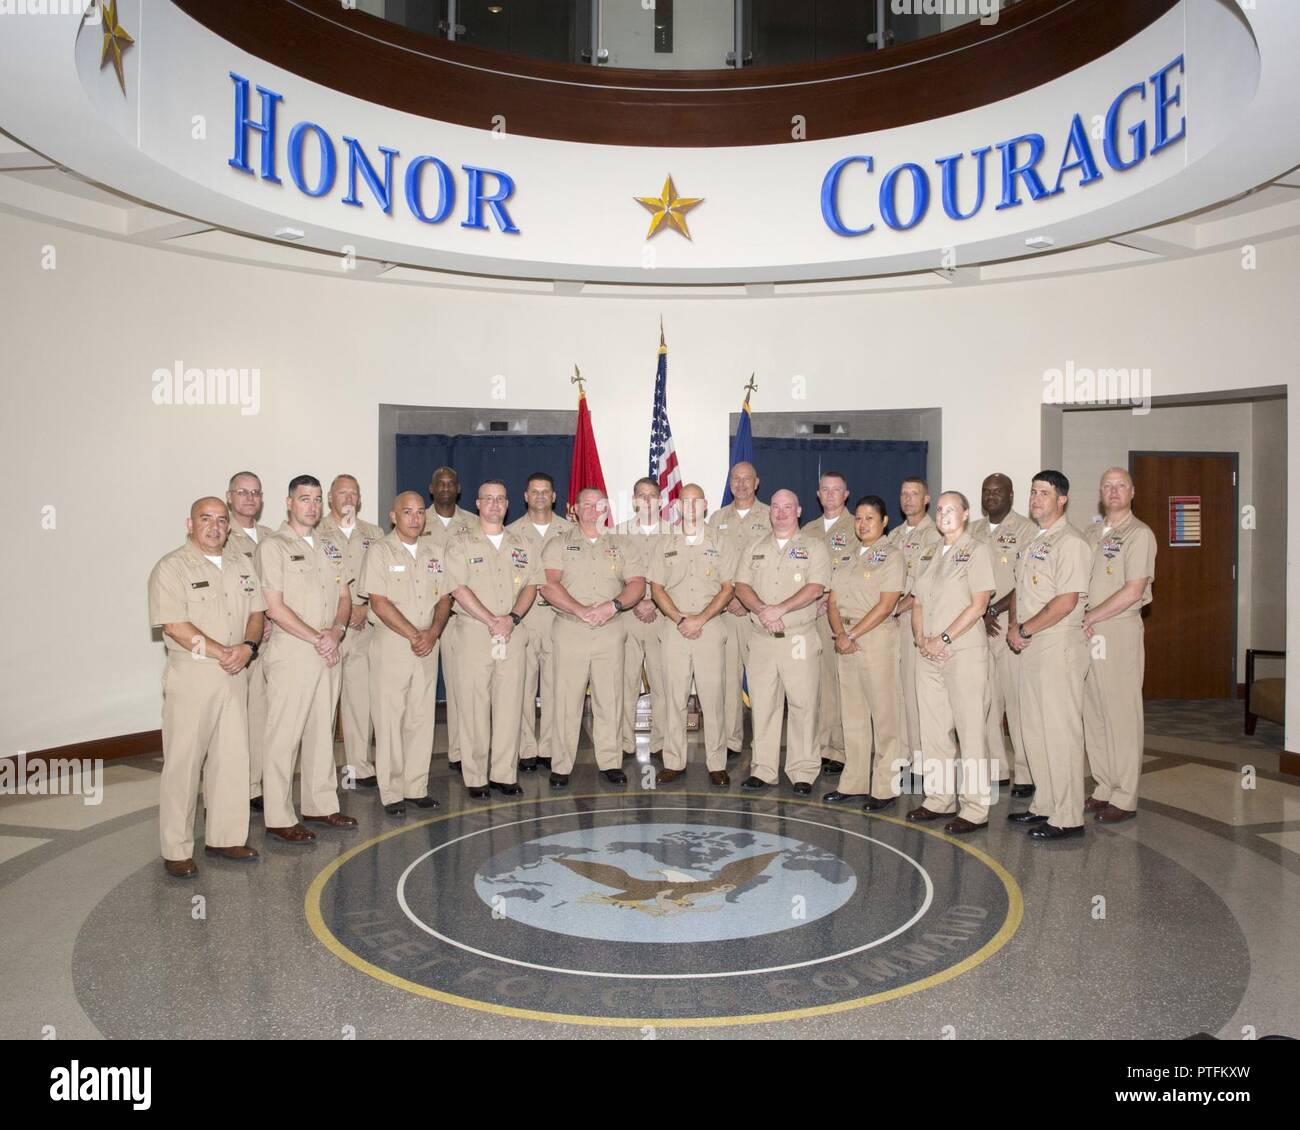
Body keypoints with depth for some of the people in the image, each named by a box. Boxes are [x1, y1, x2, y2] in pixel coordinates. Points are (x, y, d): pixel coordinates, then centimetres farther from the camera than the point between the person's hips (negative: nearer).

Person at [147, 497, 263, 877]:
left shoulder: (241, 563, 12)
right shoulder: (171, 568, -7)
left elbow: (256, 611, 12)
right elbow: (176, 626, -15)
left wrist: (247, 646, -7)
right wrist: (222, 652, -15)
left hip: (235, 674, 6)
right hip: (191, 675, -6)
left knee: (232, 758, 10)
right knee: (183, 763, -1)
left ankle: (225, 837, 21)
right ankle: (176, 850, 8)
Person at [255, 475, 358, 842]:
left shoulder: (330, 547, 15)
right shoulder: (273, 547, -5)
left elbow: (344, 596, 14)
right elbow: (274, 607, -12)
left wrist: (336, 630, -6)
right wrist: (317, 638, -12)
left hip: (328, 653, 6)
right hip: (291, 653, -6)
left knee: (322, 732, 13)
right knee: (284, 736, -4)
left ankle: (321, 805, 24)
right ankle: (279, 818, 4)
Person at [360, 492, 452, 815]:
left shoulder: (433, 551, 13)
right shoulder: (379, 550, -3)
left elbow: (444, 598, 12)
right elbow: (379, 602, -11)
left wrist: (432, 633, -5)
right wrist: (413, 635, -12)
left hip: (428, 645, 5)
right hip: (390, 644, -5)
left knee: (422, 718, 7)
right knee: (389, 718, -2)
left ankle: (417, 787, 15)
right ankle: (391, 793, 6)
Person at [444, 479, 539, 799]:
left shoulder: (522, 545, 15)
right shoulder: (461, 546, 4)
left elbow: (531, 585, 8)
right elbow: (459, 589, -7)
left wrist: (512, 618, -8)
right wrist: (491, 621, -14)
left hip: (512, 633, 3)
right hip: (473, 632, -3)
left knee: (510, 704, 3)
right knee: (474, 706, -3)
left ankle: (504, 774, 11)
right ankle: (475, 778, 5)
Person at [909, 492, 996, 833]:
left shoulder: (976, 550, -3)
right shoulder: (933, 554, 17)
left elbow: (978, 605, -11)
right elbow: (917, 603, 16)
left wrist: (943, 639, -15)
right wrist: (921, 639, -2)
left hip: (964, 652, -7)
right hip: (929, 654, 7)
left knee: (970, 731, -4)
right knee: (933, 730, 10)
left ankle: (975, 808, 2)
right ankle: (939, 799, 21)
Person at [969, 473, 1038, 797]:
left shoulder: (1026, 530, -2)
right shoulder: (972, 531, 15)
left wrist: (993, 611, -13)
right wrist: (977, 615, -1)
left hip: (1011, 624, -5)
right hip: (975, 625, 5)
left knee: (1017, 700, -5)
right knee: (984, 701, 7)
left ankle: (1025, 773, 3)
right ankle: (995, 769, 15)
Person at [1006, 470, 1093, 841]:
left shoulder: (1069, 542, -12)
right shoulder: (1033, 542, 17)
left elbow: (1066, 601, -20)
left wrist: (1024, 630, -14)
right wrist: (1013, 626, 3)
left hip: (1058, 647, -9)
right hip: (1030, 648, 9)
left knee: (1060, 731, -5)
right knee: (1034, 728, 14)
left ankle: (1067, 817, 3)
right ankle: (1044, 805, 25)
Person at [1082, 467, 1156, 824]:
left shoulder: (1139, 534, -6)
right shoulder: (1092, 533, 15)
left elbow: (1133, 591, -14)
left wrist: (1091, 616, -12)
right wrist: (1082, 620, 0)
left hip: (1120, 631, -7)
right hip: (1087, 632, 7)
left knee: (1122, 715, -2)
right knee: (1092, 714, 10)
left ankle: (1125, 798, 6)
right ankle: (1104, 788, 21)